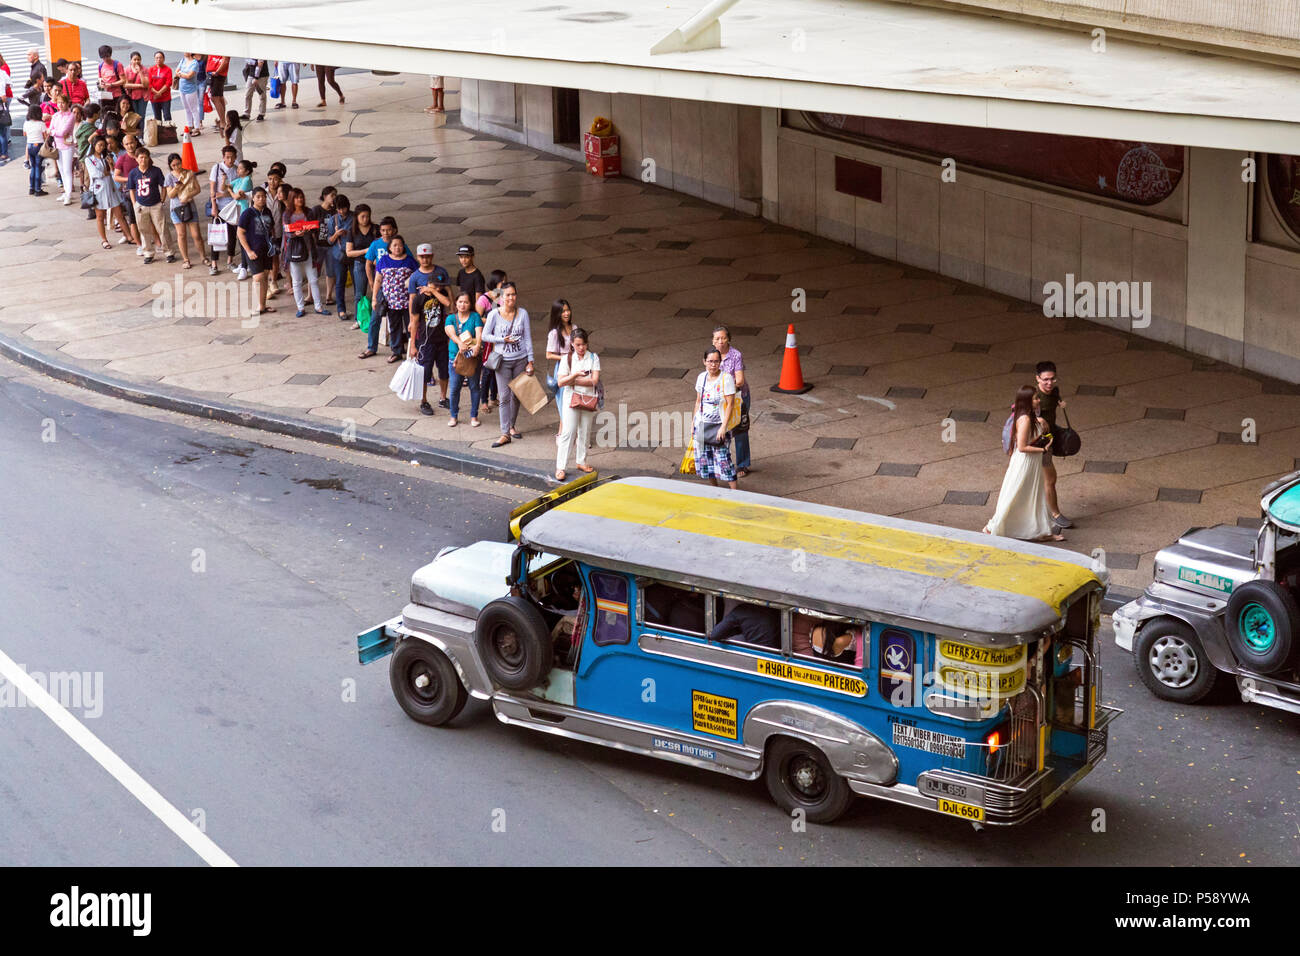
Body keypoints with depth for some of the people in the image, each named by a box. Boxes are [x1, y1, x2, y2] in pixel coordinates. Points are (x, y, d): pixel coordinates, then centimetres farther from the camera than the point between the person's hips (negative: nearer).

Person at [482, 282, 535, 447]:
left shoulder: (522, 313, -1)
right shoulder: (494, 314, -8)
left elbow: (528, 338, 3)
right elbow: (485, 336, -3)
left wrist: (530, 361, 1)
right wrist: (503, 340, -15)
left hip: (520, 360, 2)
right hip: (503, 360, -2)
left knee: (517, 395, 11)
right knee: (505, 396, -5)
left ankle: (512, 426, 29)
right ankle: (505, 434, -5)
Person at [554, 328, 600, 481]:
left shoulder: (593, 358, 1)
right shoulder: (567, 359, -1)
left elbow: (595, 380, -10)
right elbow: (561, 382, -8)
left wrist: (572, 380, -12)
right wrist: (575, 374, -23)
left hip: (588, 399, 2)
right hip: (571, 398, -2)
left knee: (585, 432, 10)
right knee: (568, 432, -7)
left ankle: (581, 461, 26)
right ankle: (560, 467, -8)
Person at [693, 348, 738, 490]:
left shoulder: (726, 378, -12)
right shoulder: (702, 377, 5)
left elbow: (730, 404, -14)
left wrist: (724, 426, -19)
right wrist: (694, 423, 13)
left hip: (718, 424, -6)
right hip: (702, 424, 6)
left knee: (722, 457, -11)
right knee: (704, 457, 9)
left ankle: (734, 489, -7)